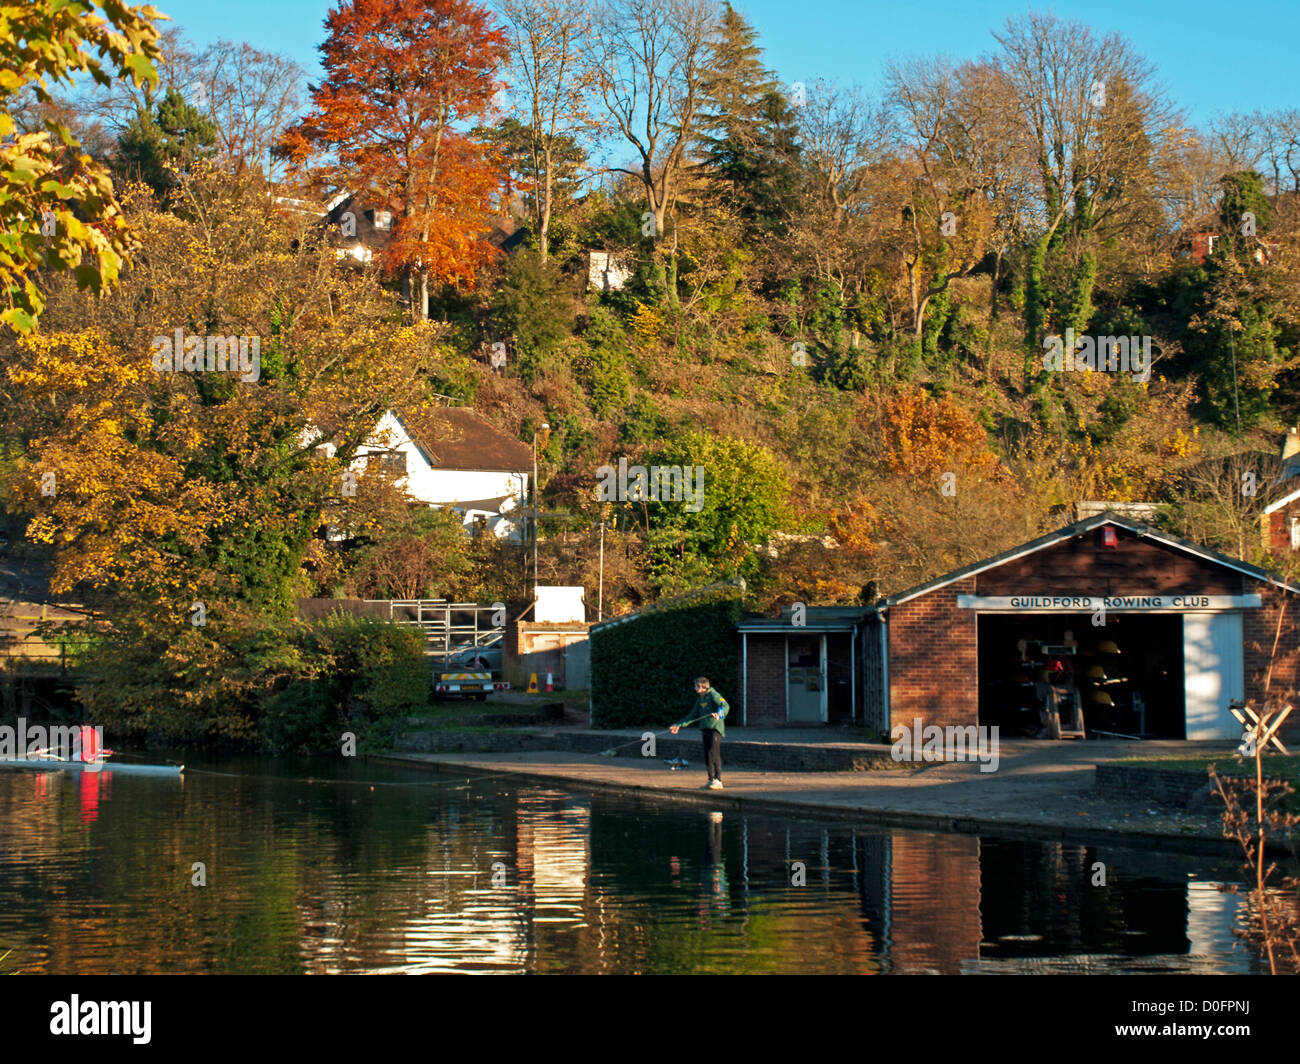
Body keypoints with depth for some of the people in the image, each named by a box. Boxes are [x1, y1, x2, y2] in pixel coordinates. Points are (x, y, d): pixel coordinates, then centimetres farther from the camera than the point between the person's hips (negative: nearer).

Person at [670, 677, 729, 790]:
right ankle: (711, 780, 13)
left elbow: (725, 706, -20)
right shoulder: (700, 699, 18)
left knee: (713, 754, -15)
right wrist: (678, 725, 20)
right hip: (705, 729, 8)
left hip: (715, 728, -8)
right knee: (707, 756, 6)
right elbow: (693, 715, 24)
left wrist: (719, 713, -41)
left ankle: (718, 781, -14)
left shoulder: (713, 695, -7)